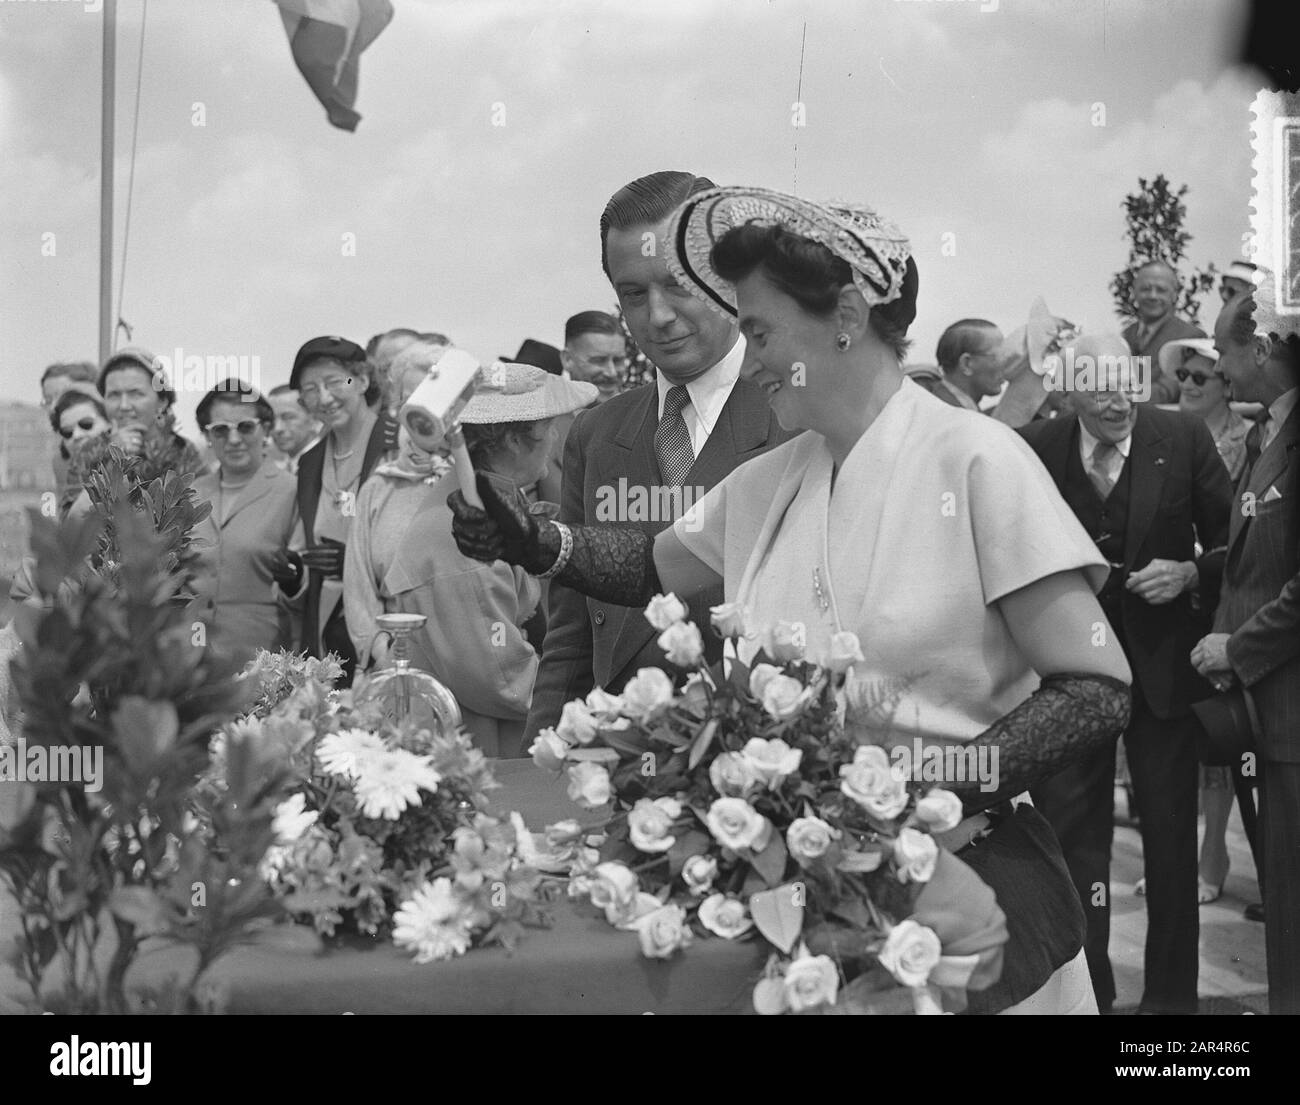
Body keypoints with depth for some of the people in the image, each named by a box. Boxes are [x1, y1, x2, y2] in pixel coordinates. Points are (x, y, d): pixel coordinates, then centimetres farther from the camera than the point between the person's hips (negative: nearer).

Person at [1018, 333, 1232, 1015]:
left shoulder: (1184, 439, -6)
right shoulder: (1035, 447, -5)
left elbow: (1233, 543, 0)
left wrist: (1191, 573, -18)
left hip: (1162, 659, 0)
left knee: (1170, 837, 10)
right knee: (1072, 835, 6)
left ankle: (1170, 994, 24)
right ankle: (1085, 990, 19)